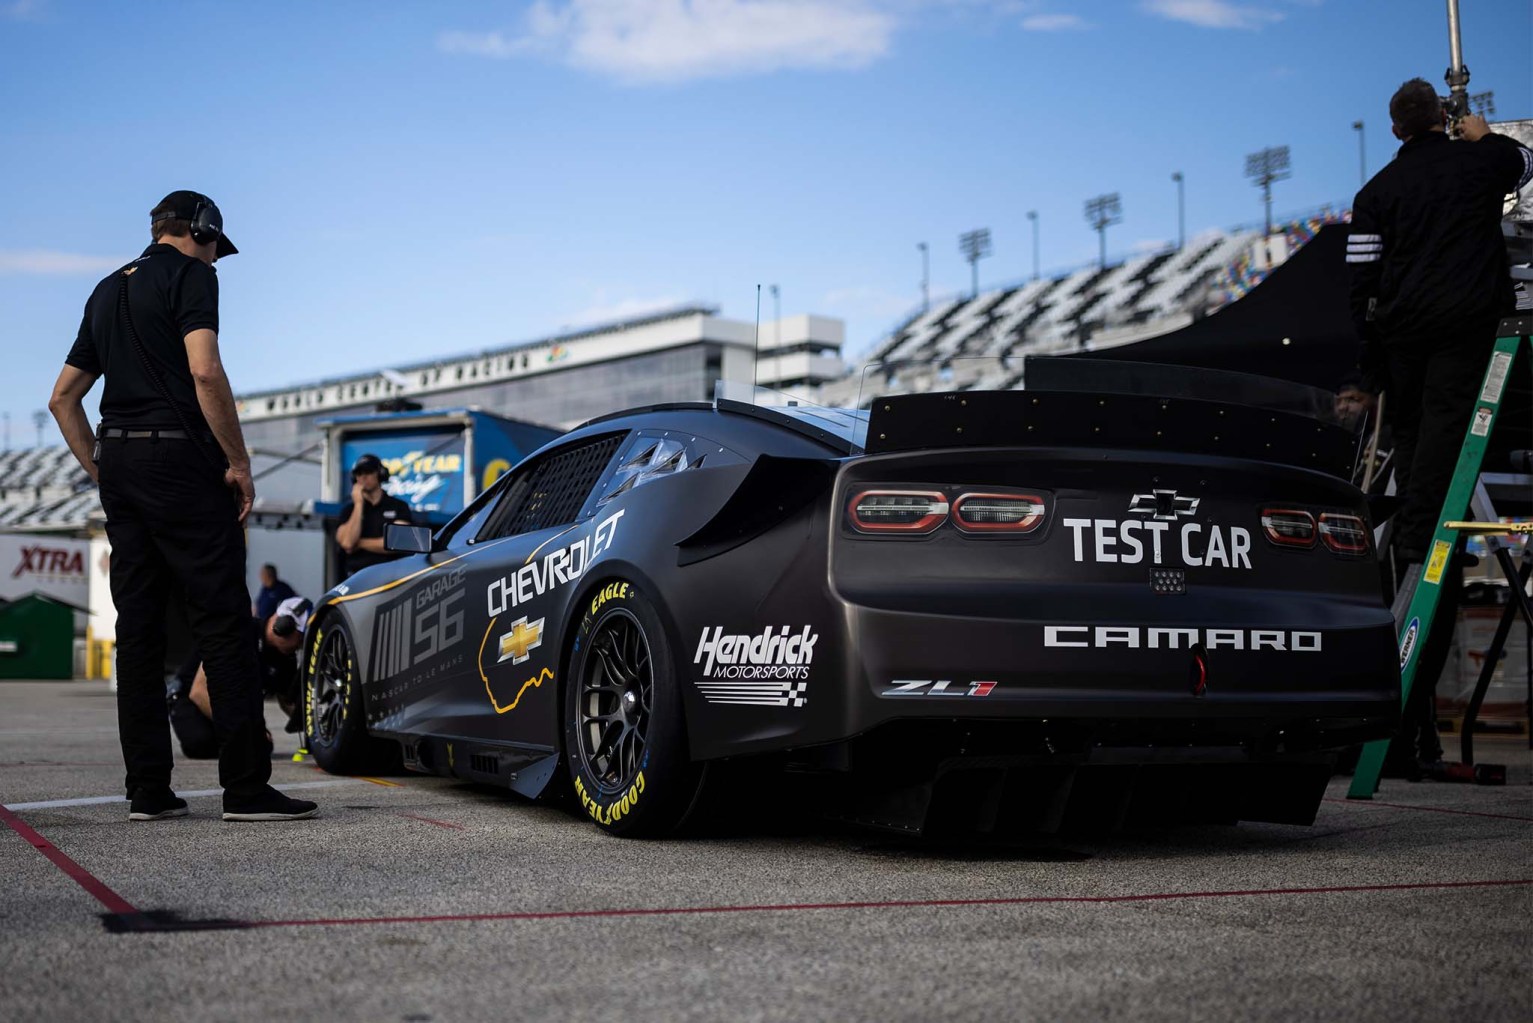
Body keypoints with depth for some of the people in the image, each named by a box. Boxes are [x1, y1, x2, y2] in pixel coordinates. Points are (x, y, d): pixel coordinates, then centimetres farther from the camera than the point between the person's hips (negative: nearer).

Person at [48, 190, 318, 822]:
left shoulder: (108, 290, 22)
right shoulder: (190, 274, -2)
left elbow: (62, 398, 21)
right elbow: (204, 372, -17)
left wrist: (102, 471, 19)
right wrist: (238, 463, -12)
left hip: (119, 467, 8)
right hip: (181, 461, -8)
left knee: (138, 629, 7)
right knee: (222, 624, -6)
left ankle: (148, 790, 7)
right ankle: (246, 788, -8)